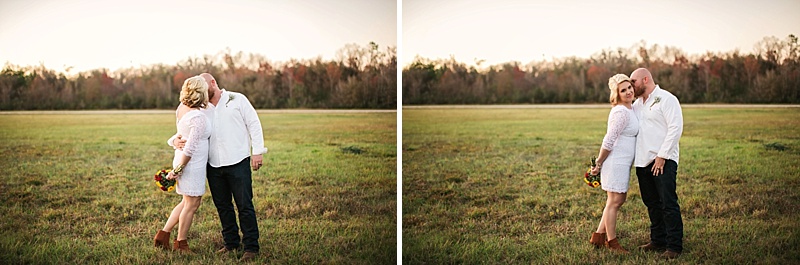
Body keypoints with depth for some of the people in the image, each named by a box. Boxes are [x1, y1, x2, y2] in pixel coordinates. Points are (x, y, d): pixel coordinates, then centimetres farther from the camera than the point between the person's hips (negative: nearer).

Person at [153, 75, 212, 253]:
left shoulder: (181, 108, 2)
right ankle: (180, 243, 16)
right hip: (192, 165, -9)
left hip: (182, 161, 9)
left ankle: (163, 234, 23)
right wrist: (178, 170, -16)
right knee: (191, 205, 4)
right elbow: (190, 149, -24)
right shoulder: (199, 118, -23)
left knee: (188, 202, 21)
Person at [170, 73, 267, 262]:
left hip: (238, 163, -5)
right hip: (214, 167, 5)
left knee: (244, 205, -3)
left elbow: (254, 124, 1)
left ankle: (251, 247, 2)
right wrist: (175, 141, -9)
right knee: (222, 206, 10)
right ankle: (231, 242, 23)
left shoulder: (237, 100, 4)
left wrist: (257, 152, -6)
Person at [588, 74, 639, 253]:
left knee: (620, 199, 17)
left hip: (623, 162, 10)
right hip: (616, 162, -10)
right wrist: (598, 164, -13)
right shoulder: (621, 112, -20)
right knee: (614, 201, 0)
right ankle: (612, 242, 12)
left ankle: (598, 236, 25)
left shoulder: (630, 109, 11)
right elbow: (608, 142, -20)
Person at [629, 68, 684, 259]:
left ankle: (674, 246, -3)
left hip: (663, 161, -8)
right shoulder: (636, 104, 18)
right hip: (643, 162, 8)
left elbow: (675, 128, -13)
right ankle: (658, 241, 22)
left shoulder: (666, 99, -6)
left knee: (668, 204, -7)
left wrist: (662, 156, -16)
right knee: (652, 204, 12)